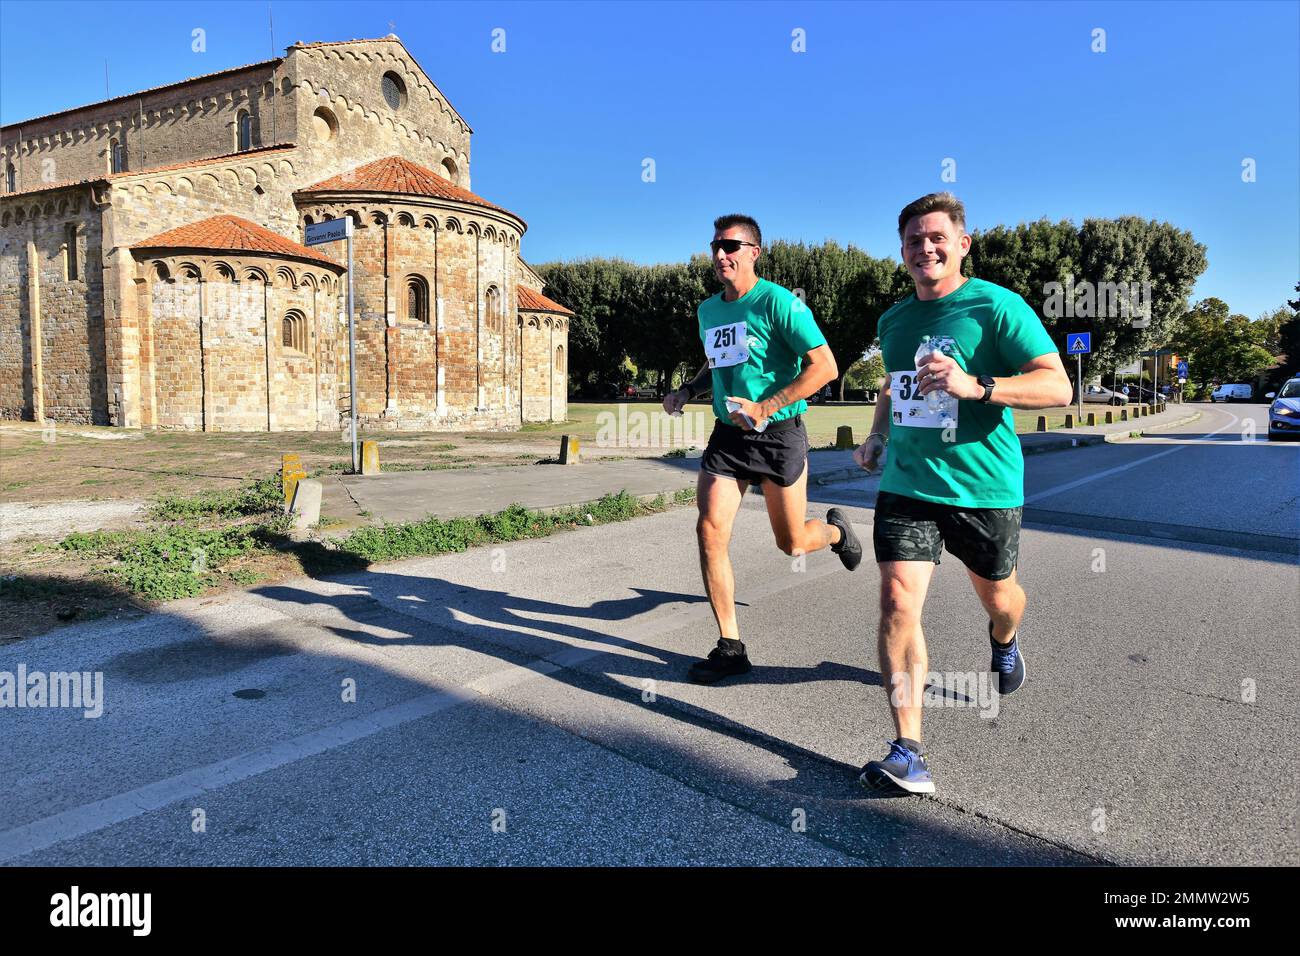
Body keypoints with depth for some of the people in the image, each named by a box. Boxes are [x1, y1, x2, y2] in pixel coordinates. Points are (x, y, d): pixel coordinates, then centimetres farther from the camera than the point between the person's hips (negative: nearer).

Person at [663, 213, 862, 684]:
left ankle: (834, 530, 47)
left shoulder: (778, 301, -12)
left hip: (779, 434, -5)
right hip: (727, 434, 5)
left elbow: (825, 366, -17)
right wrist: (686, 390, 9)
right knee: (709, 531, -10)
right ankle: (730, 647, 2)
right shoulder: (707, 310, 10)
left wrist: (765, 407, -22)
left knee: (791, 543, 7)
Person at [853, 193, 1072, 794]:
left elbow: (1058, 387, -16)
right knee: (897, 603, -13)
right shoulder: (893, 320, 10)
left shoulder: (997, 305, -8)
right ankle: (908, 753, -9)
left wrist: (974, 386, -30)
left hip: (984, 488, -3)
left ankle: (1004, 643, 58)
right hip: (906, 484, 3)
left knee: (997, 597, 19)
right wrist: (877, 437, 13)